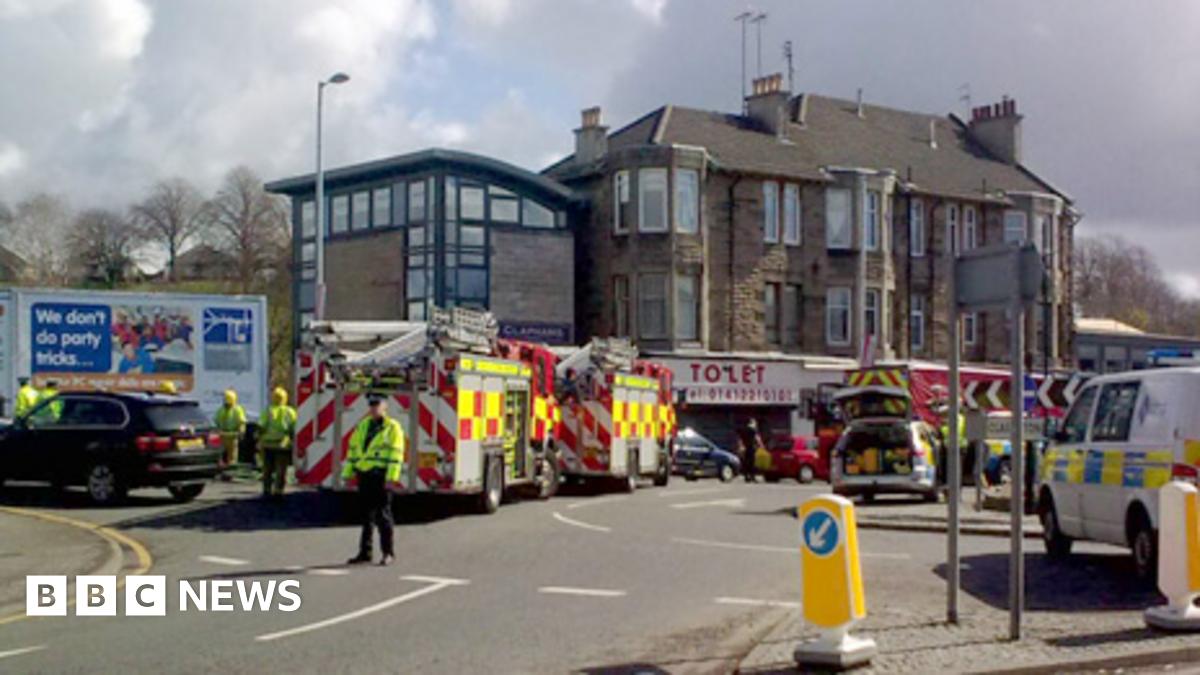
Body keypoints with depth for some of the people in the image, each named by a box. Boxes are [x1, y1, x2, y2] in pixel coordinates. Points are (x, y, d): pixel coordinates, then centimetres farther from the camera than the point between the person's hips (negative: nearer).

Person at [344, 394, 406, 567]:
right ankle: (365, 552, 14)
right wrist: (348, 473, 12)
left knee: (382, 514, -5)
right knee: (366, 515, 9)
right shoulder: (363, 426, 16)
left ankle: (388, 552, 1)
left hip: (380, 476, -6)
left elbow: (396, 453, -10)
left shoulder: (392, 428, -2)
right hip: (364, 475, 6)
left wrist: (391, 477, -18)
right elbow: (353, 449, 18)